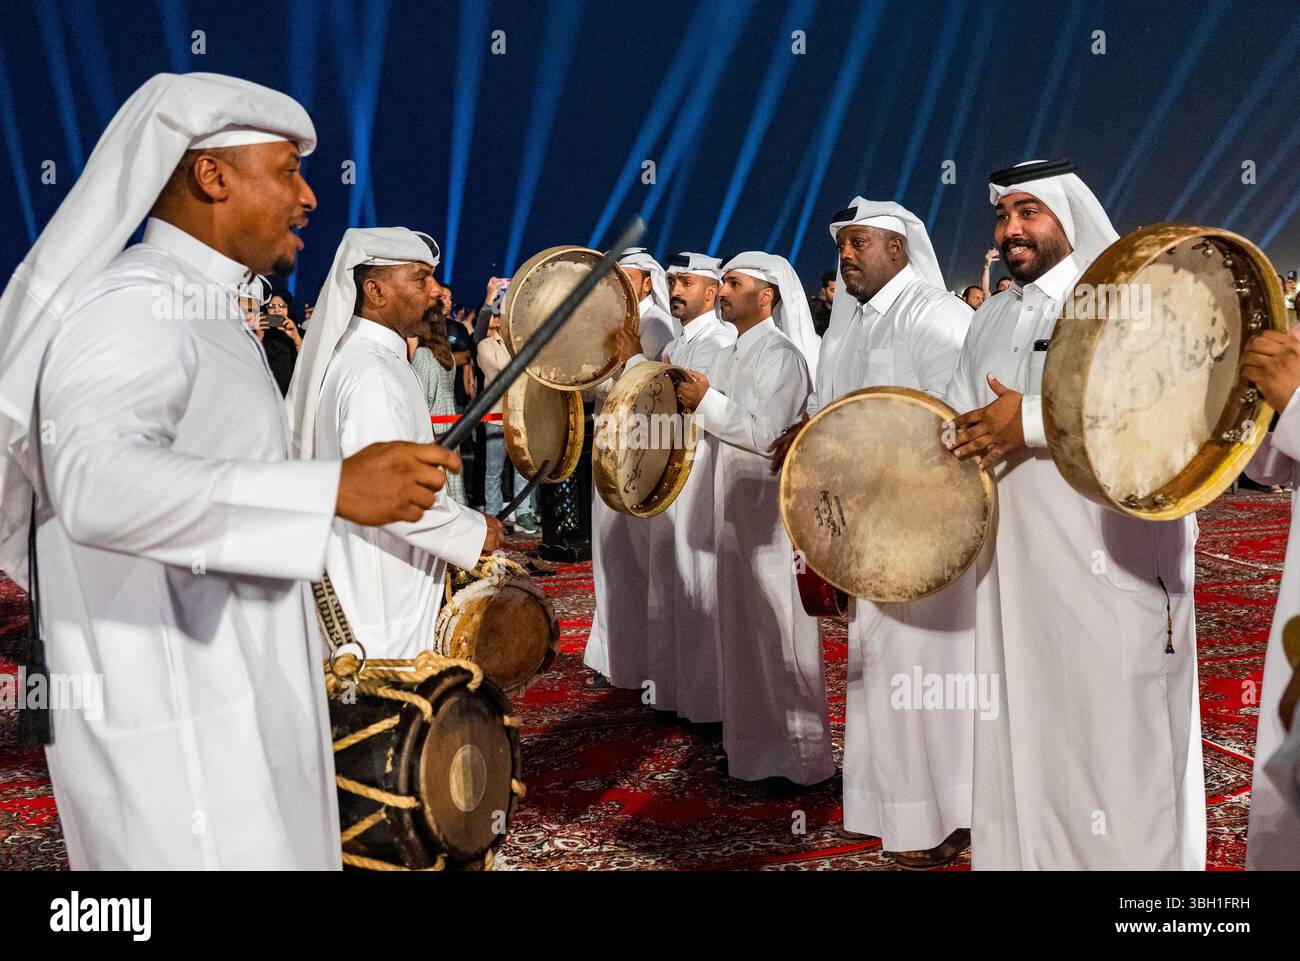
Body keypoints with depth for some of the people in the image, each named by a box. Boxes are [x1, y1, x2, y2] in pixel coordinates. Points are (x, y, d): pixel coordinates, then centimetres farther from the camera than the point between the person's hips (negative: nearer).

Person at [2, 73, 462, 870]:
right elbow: (100, 484, -36)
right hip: (174, 728, -10)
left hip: (222, 709, 10)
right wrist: (335, 487, -39)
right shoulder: (132, 309, -18)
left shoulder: (190, 313, 14)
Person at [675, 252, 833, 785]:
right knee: (743, 627, 13)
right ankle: (753, 736, 25)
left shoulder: (781, 355, -12)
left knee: (780, 628, -1)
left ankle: (799, 749, 10)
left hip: (773, 511, -8)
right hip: (734, 508, 8)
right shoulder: (730, 355, 14)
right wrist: (693, 402, 3)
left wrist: (707, 400, -19)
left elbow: (766, 435, -22)